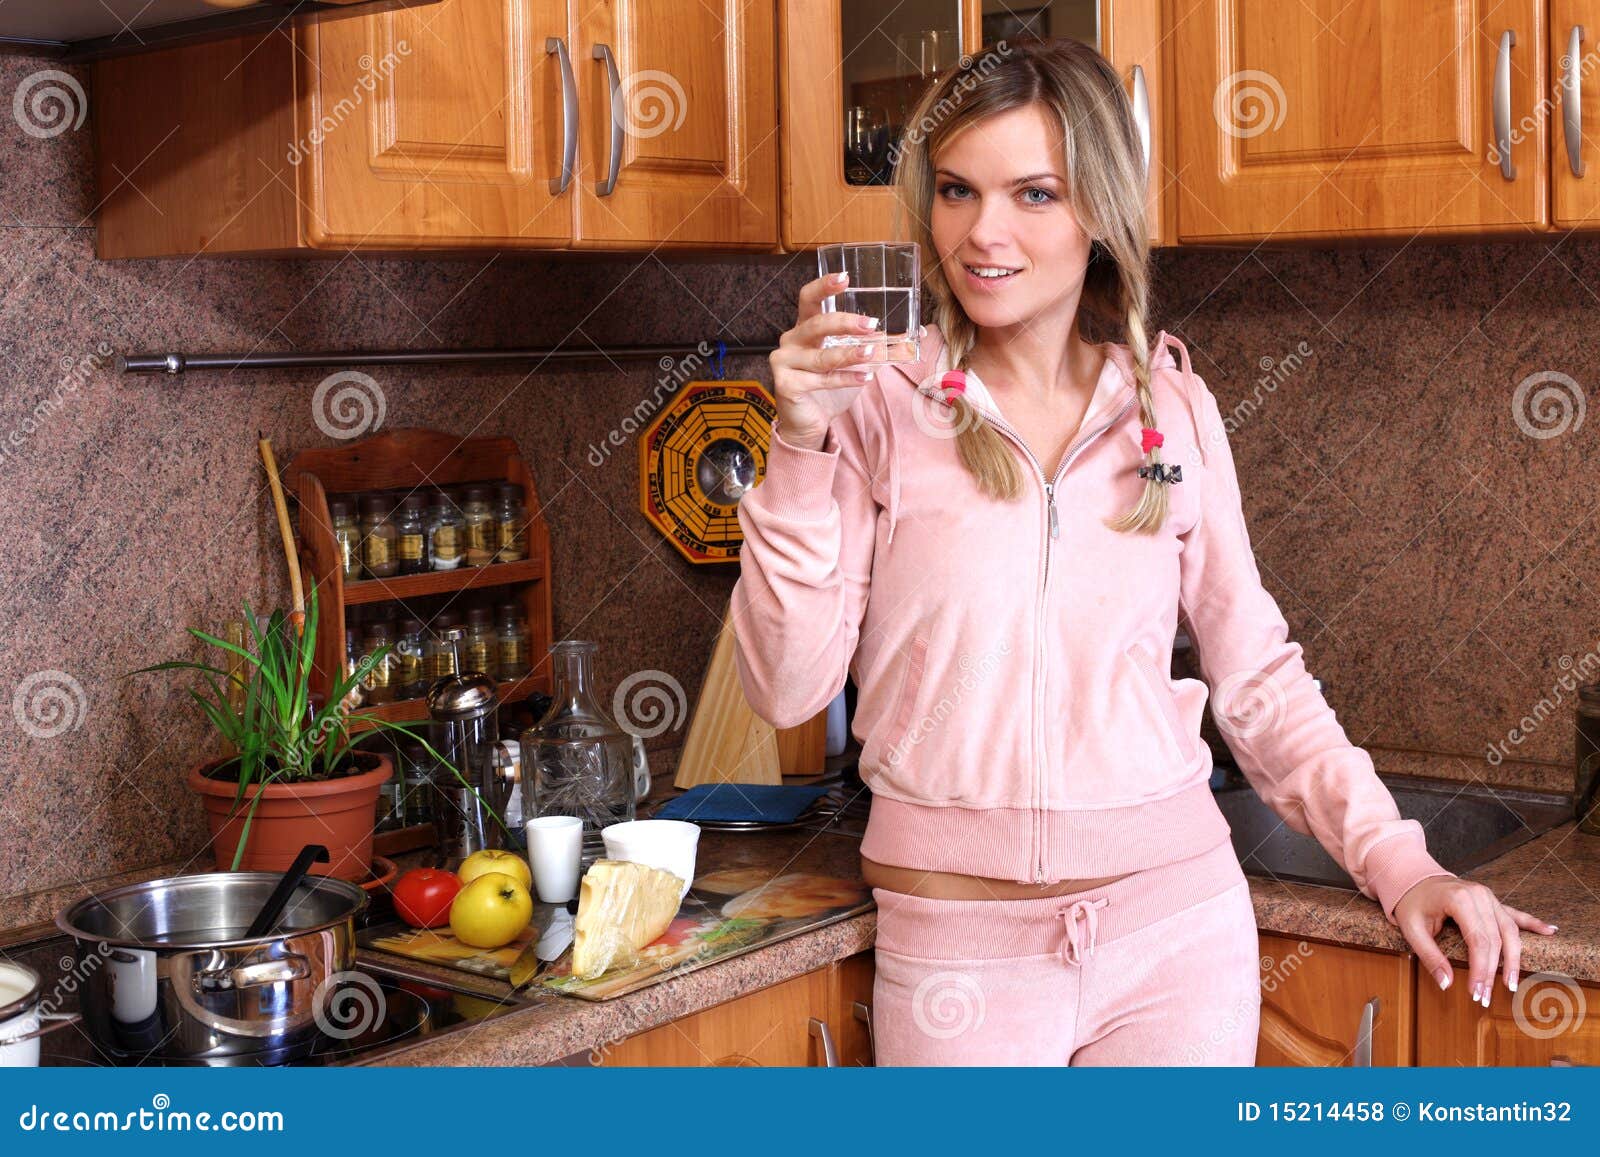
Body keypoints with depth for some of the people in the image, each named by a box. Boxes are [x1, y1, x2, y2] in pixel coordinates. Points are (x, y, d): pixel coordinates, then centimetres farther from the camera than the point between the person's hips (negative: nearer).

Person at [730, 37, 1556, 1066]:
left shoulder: (1175, 409, 4)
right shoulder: (880, 406, -3)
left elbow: (1256, 672, 11)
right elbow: (788, 690, -7)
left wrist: (1398, 863, 4)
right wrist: (802, 448, -16)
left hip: (1177, 930, 2)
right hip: (959, 944, -1)